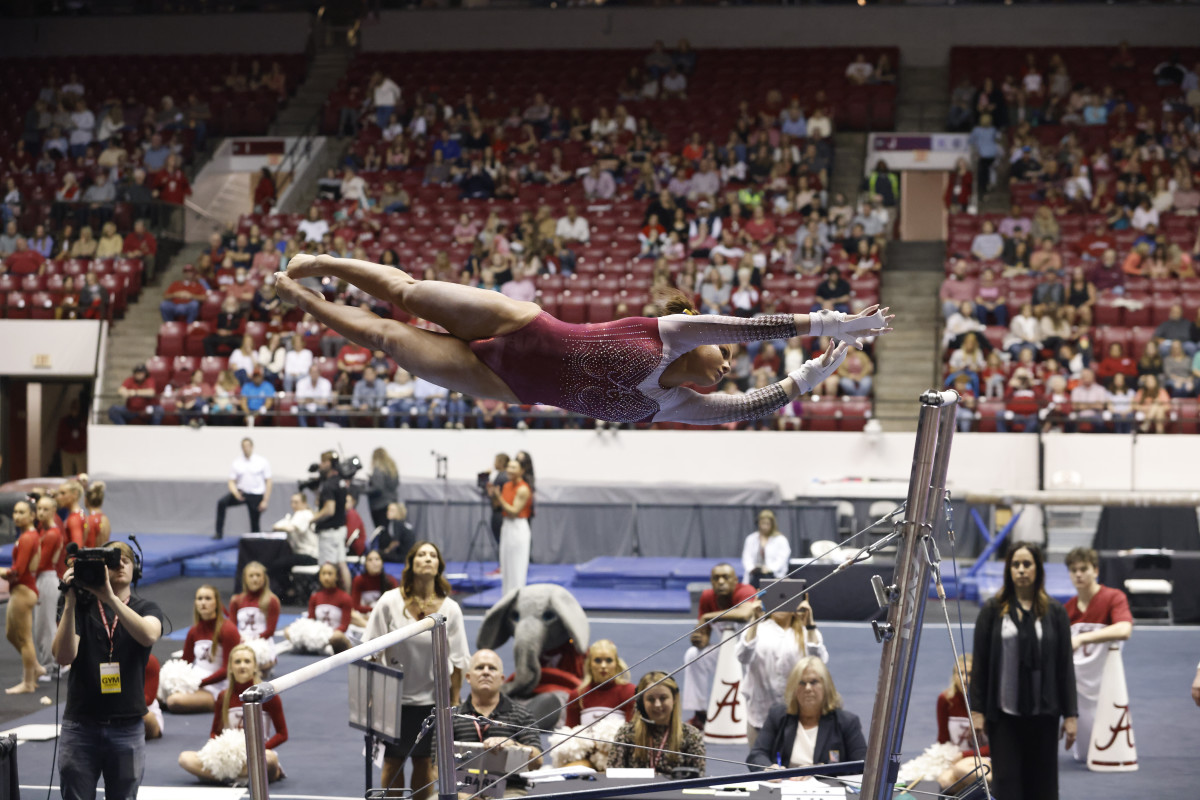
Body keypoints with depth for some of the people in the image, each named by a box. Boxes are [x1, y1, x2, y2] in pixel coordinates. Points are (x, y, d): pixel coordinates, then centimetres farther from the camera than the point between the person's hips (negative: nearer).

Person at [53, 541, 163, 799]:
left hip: (128, 728, 0)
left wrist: (110, 599, -28)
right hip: (80, 727, 0)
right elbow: (64, 656, -11)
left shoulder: (147, 610, 6)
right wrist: (70, 603, -20)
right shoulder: (81, 608, 5)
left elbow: (148, 635, -19)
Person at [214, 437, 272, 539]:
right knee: (222, 503, -21)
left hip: (256, 495, -2)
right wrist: (235, 493, -20)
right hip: (241, 493, 2)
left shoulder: (262, 462, -4)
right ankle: (219, 533, -16)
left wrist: (265, 501, -9)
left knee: (255, 524, 1)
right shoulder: (236, 463, 2)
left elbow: (268, 482, -2)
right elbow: (232, 482, 2)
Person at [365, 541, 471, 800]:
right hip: (394, 698, -1)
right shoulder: (390, 602, -9)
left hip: (431, 699, 1)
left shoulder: (450, 609, -6)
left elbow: (457, 662, -1)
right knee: (393, 761, 7)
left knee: (425, 762, 10)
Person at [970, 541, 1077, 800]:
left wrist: (1070, 714, 0)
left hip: (1042, 712, 1)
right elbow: (979, 663, 2)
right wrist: (977, 710, -2)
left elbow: (1065, 665, 3)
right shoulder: (993, 610, 2)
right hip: (1004, 712, -1)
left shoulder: (1054, 611, 3)